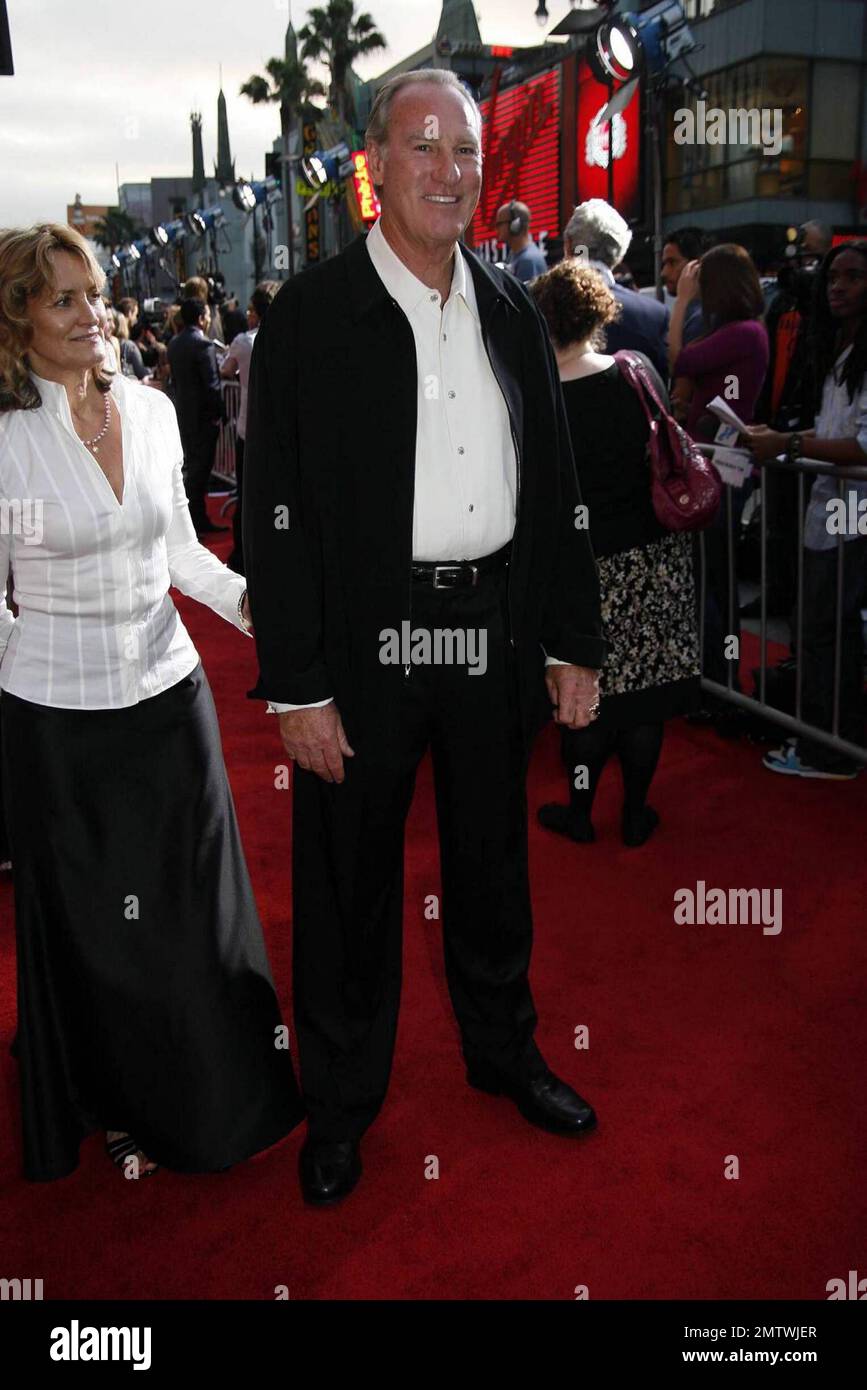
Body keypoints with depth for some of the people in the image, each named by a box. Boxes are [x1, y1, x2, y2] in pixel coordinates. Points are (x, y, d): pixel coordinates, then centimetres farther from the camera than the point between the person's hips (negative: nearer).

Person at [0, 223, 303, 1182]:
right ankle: (121, 1110, 38)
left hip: (169, 690, 4)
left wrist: (245, 598, -3)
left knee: (198, 909, 14)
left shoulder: (151, 410, 2)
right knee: (92, 927, 14)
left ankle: (216, 1096, 39)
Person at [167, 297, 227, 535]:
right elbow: (212, 384, -18)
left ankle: (199, 519, 22)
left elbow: (175, 378, 13)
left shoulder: (174, 343, 9)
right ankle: (198, 522, 1)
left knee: (191, 464, 15)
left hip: (182, 411, 8)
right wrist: (221, 412, -11)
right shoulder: (203, 345, -17)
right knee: (200, 466, -3)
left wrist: (181, 401, 17)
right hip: (202, 414, -8)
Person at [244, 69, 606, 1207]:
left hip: (494, 633, 4)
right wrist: (298, 687, -13)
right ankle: (341, 1099, 30)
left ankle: (503, 1049, 42)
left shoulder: (513, 313, 8)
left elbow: (557, 490, 10)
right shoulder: (311, 316, -6)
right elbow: (277, 513, -9)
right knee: (351, 877, 9)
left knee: (493, 857, 19)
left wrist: (574, 643, 7)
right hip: (365, 641, -4)